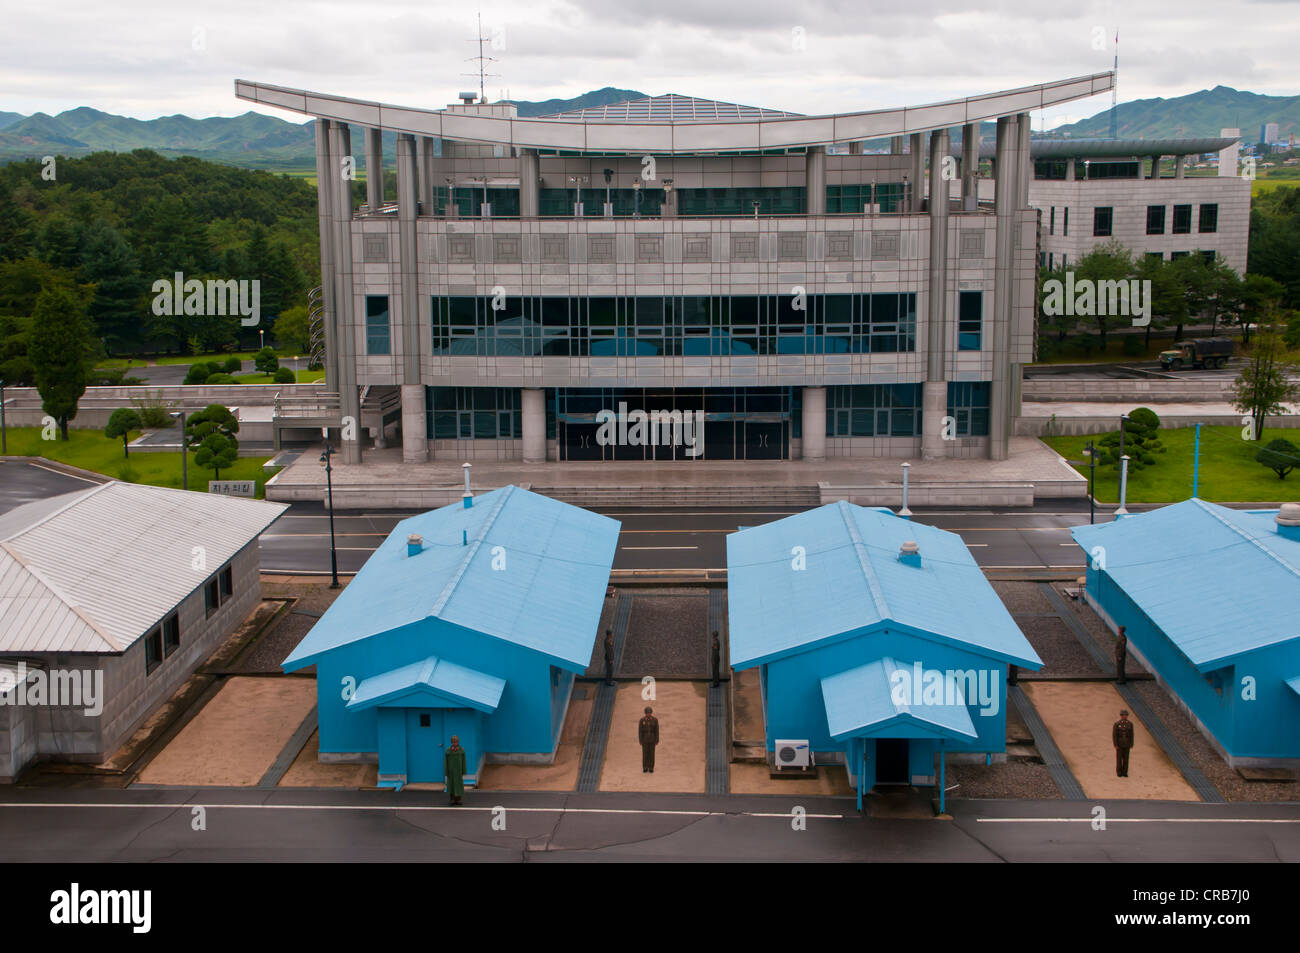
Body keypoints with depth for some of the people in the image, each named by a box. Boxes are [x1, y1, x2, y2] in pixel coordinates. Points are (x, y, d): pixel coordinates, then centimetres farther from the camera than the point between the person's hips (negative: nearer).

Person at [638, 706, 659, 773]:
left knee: (651, 753, 4)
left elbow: (656, 730, -4)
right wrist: (640, 741, -7)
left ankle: (651, 768, 15)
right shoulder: (642, 720, -8)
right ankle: (645, 768, 16)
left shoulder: (655, 720, -7)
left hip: (652, 738, 0)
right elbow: (640, 730, -6)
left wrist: (657, 740, -4)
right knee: (645, 753, 4)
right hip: (645, 738, 0)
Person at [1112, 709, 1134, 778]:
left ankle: (1124, 772, 15)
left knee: (1126, 758, 6)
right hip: (1119, 744, -3)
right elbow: (1114, 735, -11)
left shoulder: (1130, 724, -2)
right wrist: (1115, 745, -14)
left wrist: (1131, 745, 0)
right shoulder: (1117, 724, -11)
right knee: (1119, 758, 1)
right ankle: (1119, 773, 11)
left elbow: (1131, 735, 2)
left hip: (1127, 744, 3)